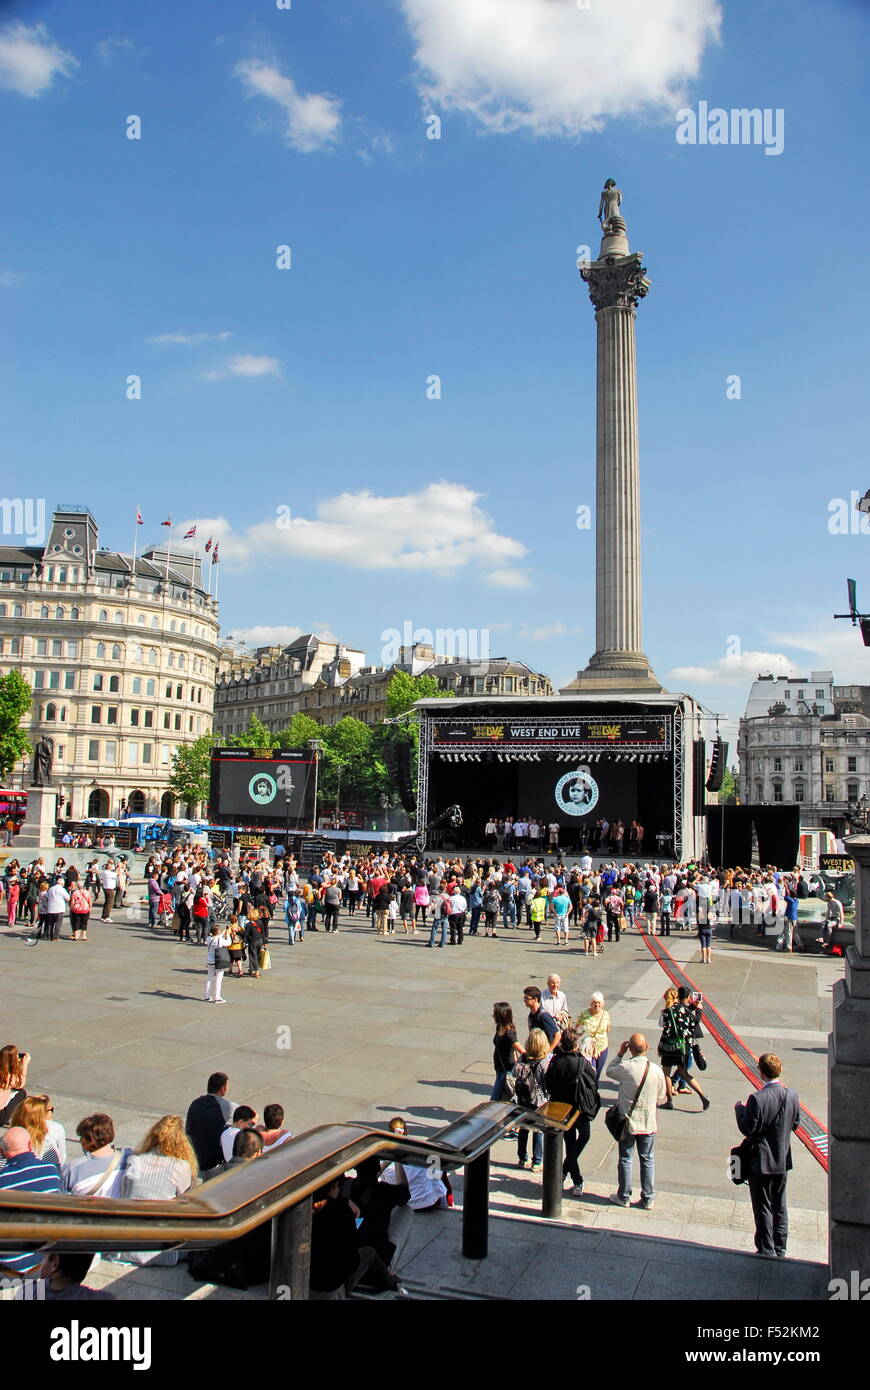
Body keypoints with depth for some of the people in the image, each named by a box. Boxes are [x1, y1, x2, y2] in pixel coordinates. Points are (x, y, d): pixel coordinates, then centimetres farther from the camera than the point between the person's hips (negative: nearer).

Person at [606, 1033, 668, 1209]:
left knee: (625, 1160, 13)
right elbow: (662, 1099, 0)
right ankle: (648, 1199, 23)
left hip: (627, 1122, -1)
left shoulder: (625, 1067, -19)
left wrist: (620, 1053, 9)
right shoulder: (656, 1070, -13)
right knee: (647, 1160, 16)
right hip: (648, 1124, 2)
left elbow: (609, 1071, 4)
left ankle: (623, 1196, 24)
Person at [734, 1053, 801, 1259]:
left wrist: (739, 1109, -3)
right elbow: (795, 1124, 5)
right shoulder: (792, 1096, -7)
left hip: (761, 1162, -6)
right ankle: (780, 1250, 28)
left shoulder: (757, 1099, -25)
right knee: (779, 1207, 18)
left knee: (763, 1208, 8)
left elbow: (748, 1129, -19)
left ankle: (767, 1251, 16)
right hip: (783, 1161, 6)